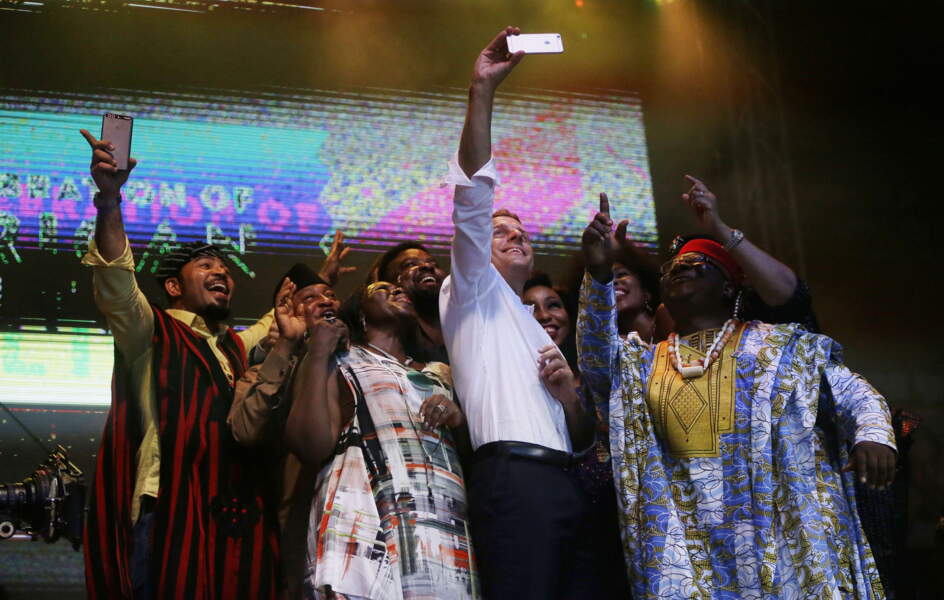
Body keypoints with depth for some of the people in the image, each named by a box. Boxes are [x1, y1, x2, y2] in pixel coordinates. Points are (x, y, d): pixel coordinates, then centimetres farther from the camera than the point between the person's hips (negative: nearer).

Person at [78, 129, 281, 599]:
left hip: (242, 522, 6)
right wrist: (109, 200, -24)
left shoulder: (237, 348, 27)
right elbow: (116, 286, -11)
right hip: (170, 517, -6)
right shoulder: (151, 333, 8)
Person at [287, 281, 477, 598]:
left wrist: (460, 417, 4)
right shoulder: (336, 365, 17)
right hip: (366, 522, -3)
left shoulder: (441, 374, 30)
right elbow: (311, 447, 0)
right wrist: (317, 354, 2)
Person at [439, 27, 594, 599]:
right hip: (514, 476, -7)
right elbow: (472, 197, 0)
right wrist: (483, 91, -8)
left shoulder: (539, 333, 34)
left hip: (566, 483, 7)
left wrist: (568, 393, 9)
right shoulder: (473, 293, 17)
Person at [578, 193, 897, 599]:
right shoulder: (643, 363, 20)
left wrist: (873, 435, -13)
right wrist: (599, 274, -13)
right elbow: (596, 360, 0)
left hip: (780, 522, -1)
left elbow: (855, 395, 10)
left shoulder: (776, 345, 14)